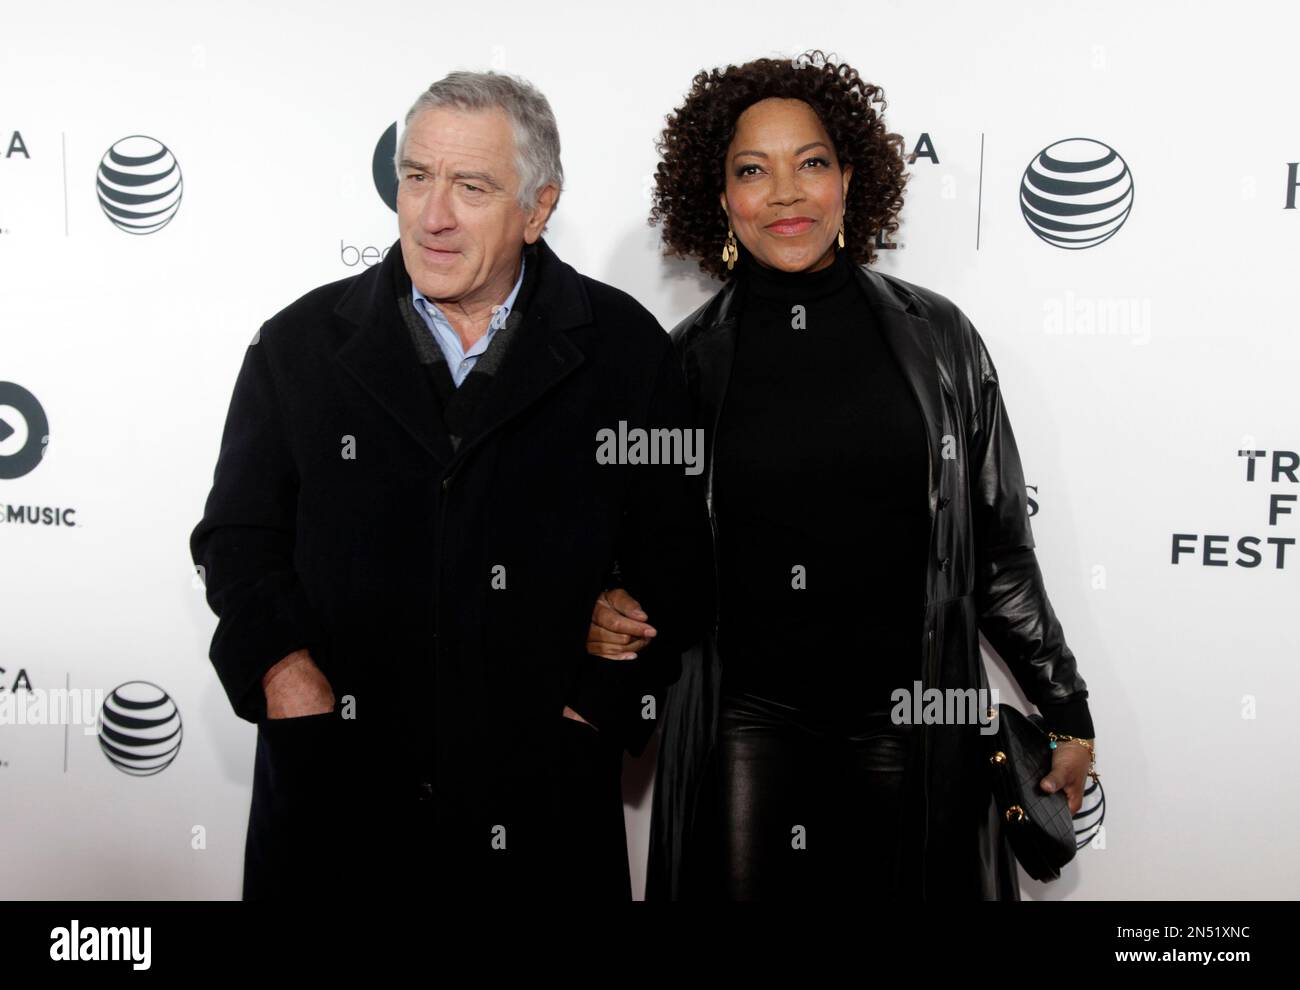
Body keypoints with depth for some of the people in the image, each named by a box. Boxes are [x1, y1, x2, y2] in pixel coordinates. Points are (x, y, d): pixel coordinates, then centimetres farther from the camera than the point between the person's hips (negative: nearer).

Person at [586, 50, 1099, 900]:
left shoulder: (936, 336, -1)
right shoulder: (686, 361, -1)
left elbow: (999, 547, 6)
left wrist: (1067, 709, 10)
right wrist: (613, 619, -10)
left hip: (915, 721, 1)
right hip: (745, 723, 0)